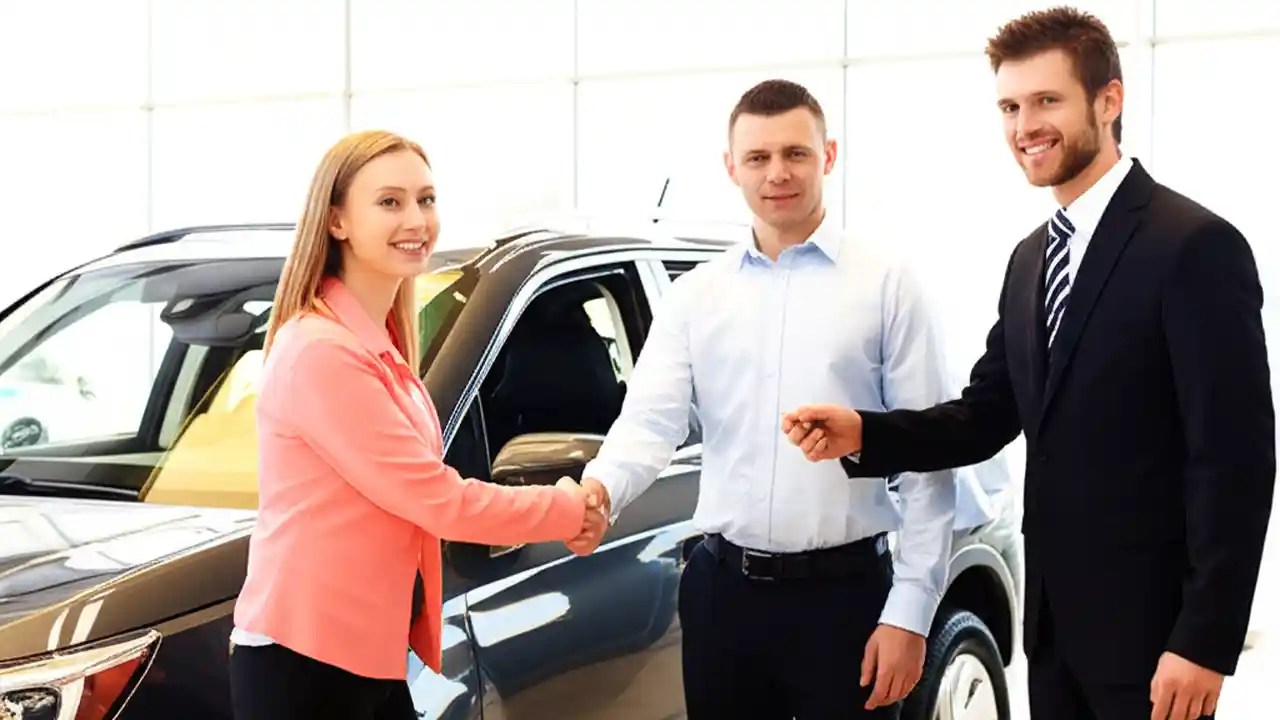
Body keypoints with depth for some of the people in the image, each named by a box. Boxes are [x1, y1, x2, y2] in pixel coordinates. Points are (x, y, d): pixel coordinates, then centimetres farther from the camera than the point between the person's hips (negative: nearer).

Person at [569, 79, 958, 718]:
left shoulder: (884, 288, -1)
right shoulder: (695, 295, 7)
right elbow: (650, 422, -4)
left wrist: (910, 610, -9)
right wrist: (598, 489, -26)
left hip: (843, 590, -3)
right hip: (723, 590, 3)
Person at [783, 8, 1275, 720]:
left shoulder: (1195, 247, -14)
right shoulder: (1031, 259, 12)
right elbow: (987, 416, 11)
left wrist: (1206, 641, -20)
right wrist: (864, 433, -7)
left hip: (1150, 621, -7)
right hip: (1054, 615, 8)